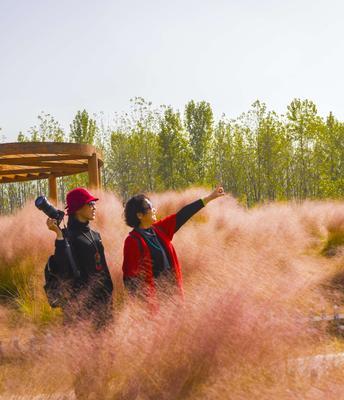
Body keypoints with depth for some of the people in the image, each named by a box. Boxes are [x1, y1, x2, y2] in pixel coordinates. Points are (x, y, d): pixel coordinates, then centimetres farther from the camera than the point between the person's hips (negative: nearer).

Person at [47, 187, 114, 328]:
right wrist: (59, 236, -31)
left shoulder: (94, 235, 11)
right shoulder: (69, 236, -13)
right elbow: (62, 271, -26)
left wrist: (109, 296, 15)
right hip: (81, 301, -8)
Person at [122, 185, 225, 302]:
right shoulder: (133, 241, -14)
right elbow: (129, 278, -14)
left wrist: (210, 197, 15)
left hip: (172, 292, 7)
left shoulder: (159, 230, 6)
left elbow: (182, 215, 12)